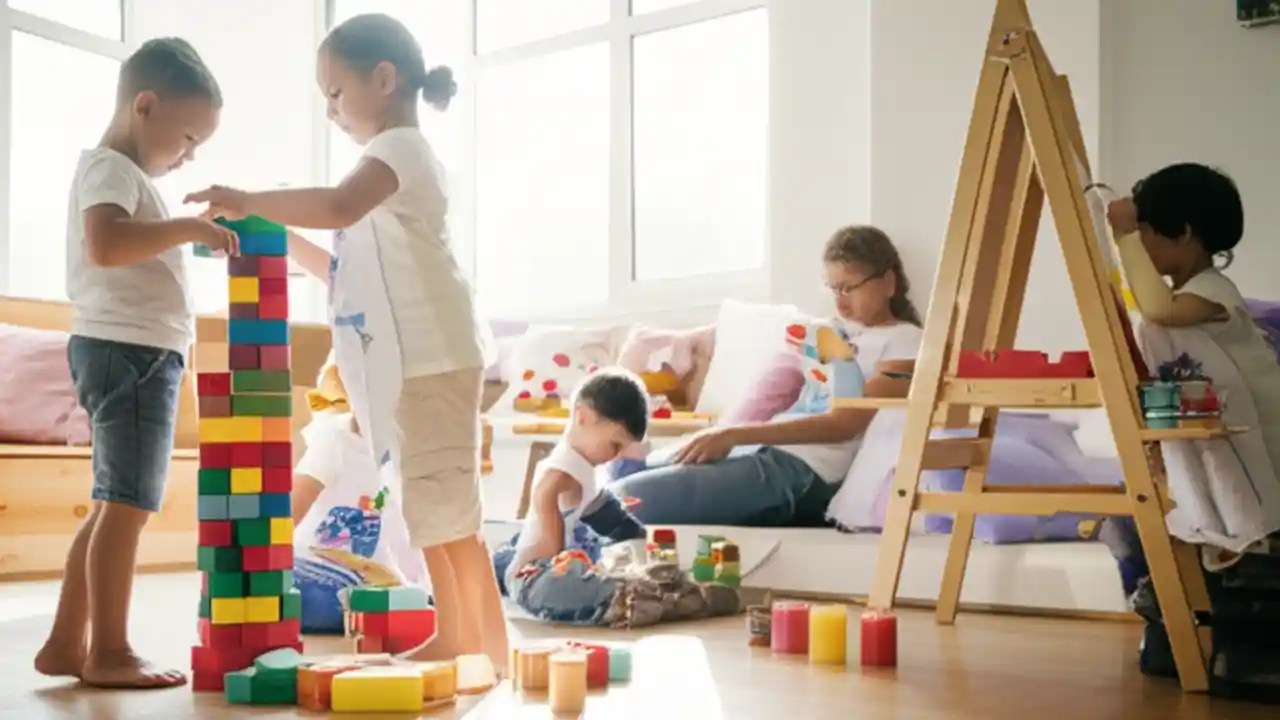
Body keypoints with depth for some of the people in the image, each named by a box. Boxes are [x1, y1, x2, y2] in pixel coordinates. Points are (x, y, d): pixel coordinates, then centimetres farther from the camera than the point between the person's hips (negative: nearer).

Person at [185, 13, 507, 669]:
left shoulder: (400, 147, -7)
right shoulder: (395, 160, 24)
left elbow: (339, 205, -30)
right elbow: (347, 270, 26)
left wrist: (251, 202, -20)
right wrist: (279, 237, 18)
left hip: (431, 360, -10)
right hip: (410, 365, 10)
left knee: (446, 511, -7)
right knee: (435, 509, 13)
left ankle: (486, 646, -1)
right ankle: (456, 641, 20)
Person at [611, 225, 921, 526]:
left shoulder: (905, 342, 0)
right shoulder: (837, 329, 26)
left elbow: (844, 423, -13)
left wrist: (735, 434, -20)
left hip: (800, 470, -9)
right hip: (764, 450, 9)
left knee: (627, 498, -23)